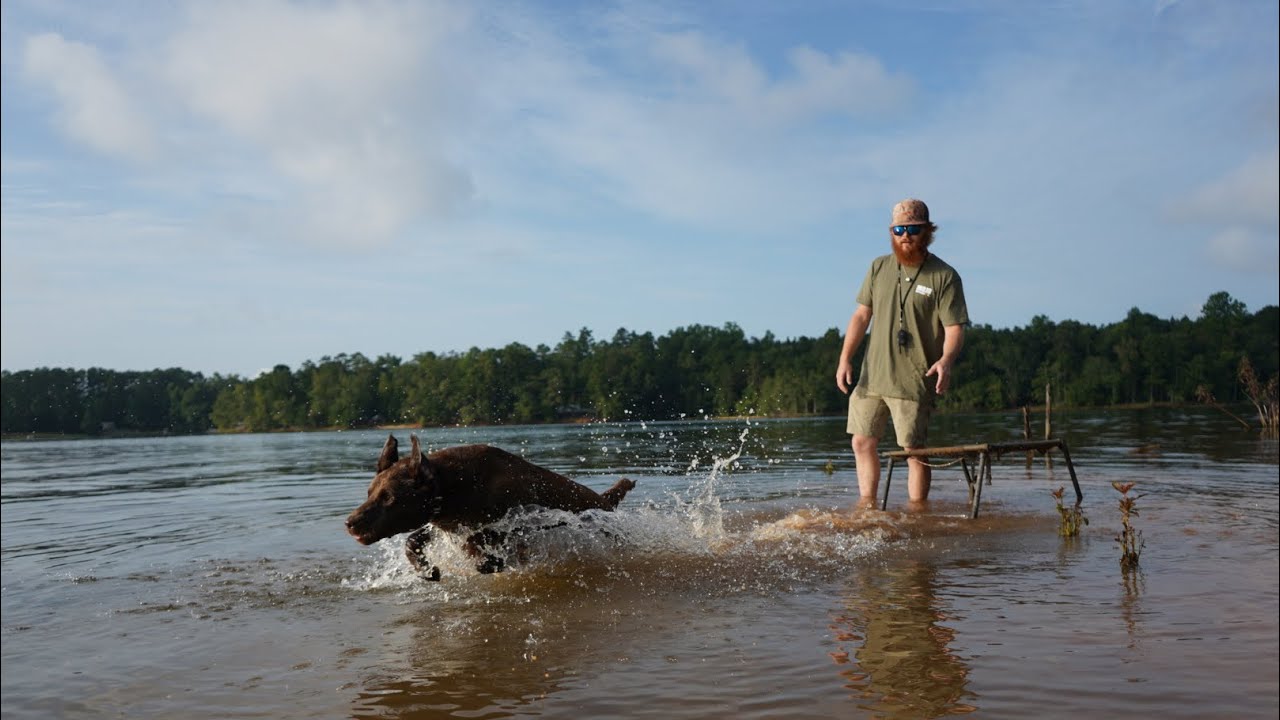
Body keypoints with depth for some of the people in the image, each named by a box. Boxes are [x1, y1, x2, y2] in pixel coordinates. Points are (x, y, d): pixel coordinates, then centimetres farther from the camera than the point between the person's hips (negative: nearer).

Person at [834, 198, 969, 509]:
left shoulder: (944, 276, -4)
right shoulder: (879, 268, 9)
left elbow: (955, 327, -9)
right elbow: (862, 315, 11)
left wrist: (946, 360, -28)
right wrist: (845, 358, 2)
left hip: (914, 382, -5)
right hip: (871, 376, 5)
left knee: (915, 451, -3)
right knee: (863, 442, 10)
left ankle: (917, 512, 9)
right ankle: (867, 505, 24)